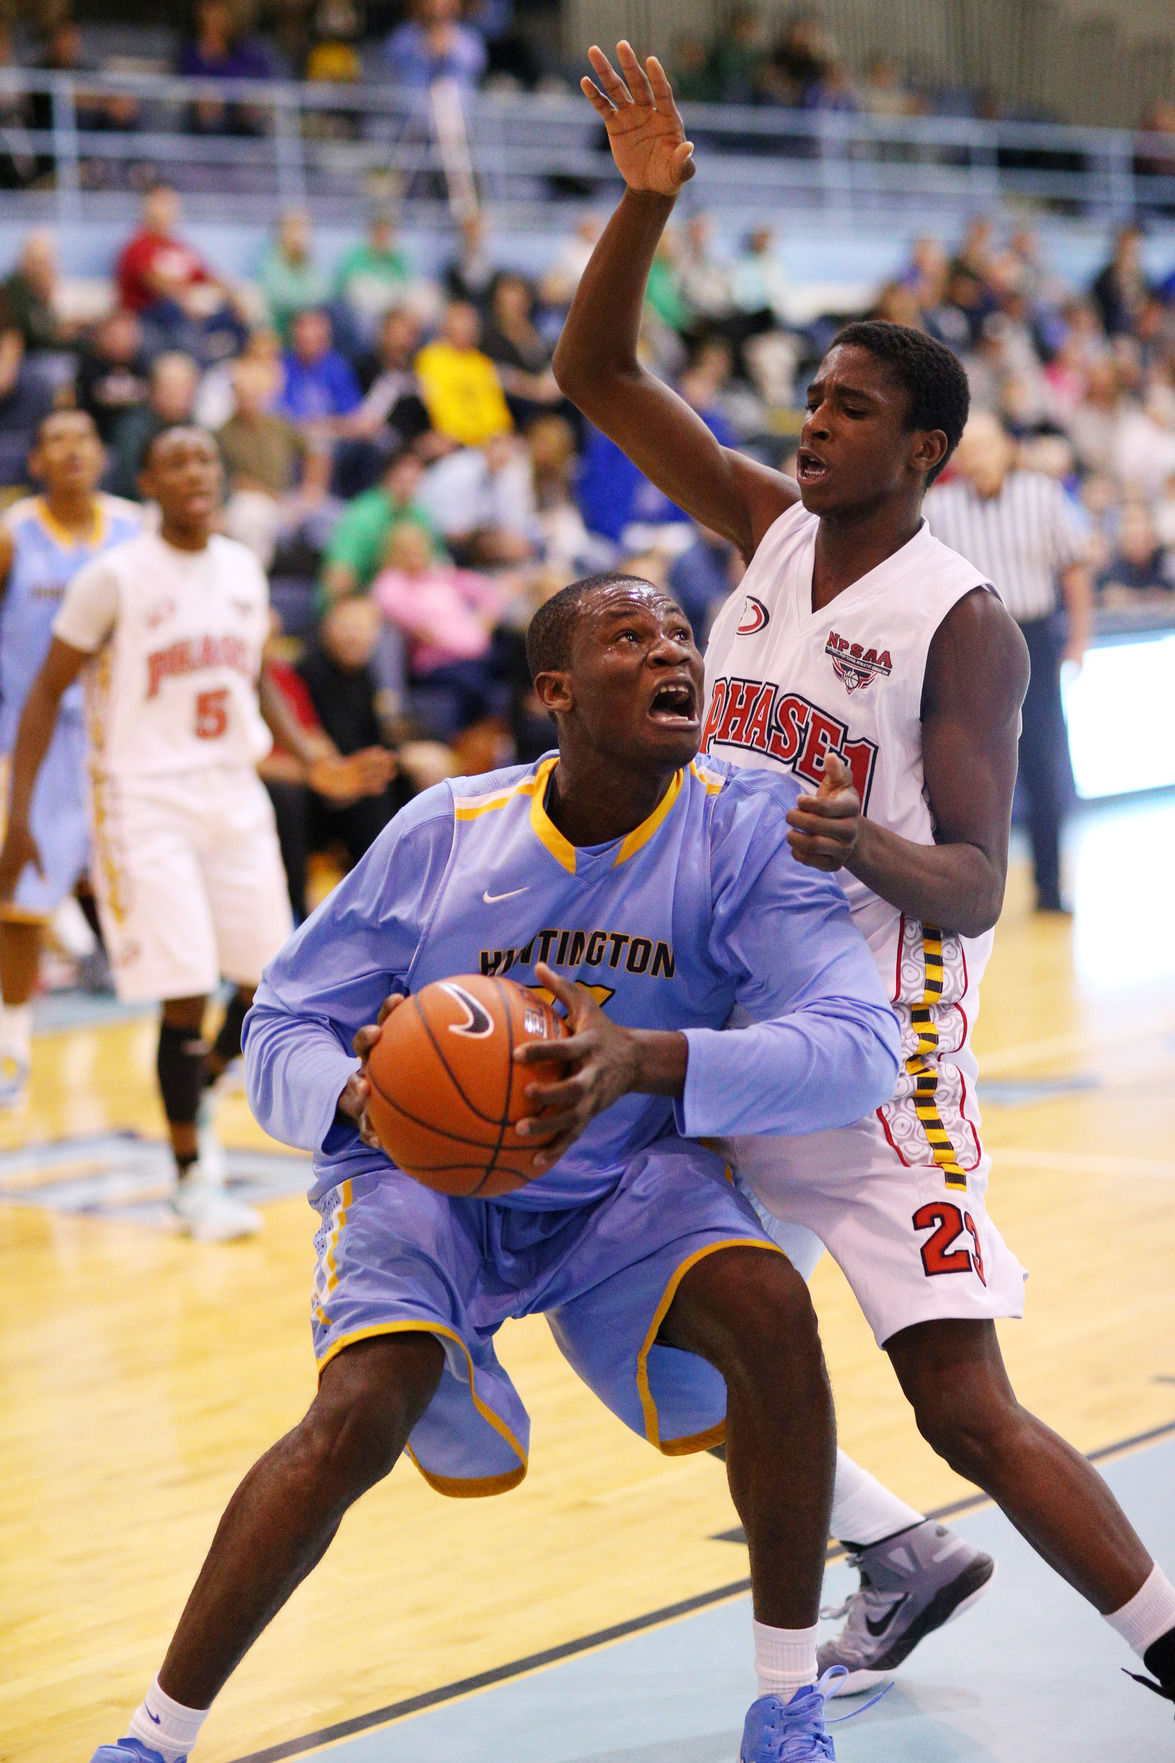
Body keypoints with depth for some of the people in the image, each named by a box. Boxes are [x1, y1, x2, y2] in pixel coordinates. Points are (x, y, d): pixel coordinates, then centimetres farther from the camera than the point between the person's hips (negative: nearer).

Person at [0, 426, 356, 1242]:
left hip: (235, 798, 6)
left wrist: (311, 760, 7)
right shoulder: (117, 576, -10)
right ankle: (192, 1178, 6)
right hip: (145, 802, -6)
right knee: (186, 996, -8)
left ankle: (196, 1093, 34)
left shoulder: (244, 569, 7)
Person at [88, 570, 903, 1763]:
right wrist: (357, 1095, -34)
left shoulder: (743, 830, -18)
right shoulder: (443, 834, -16)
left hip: (623, 1184, 1)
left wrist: (644, 1062, -47)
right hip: (419, 1173, -1)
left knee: (770, 1309, -27)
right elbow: (281, 1031, -9)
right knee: (362, 1413, -27)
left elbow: (857, 1043, -30)